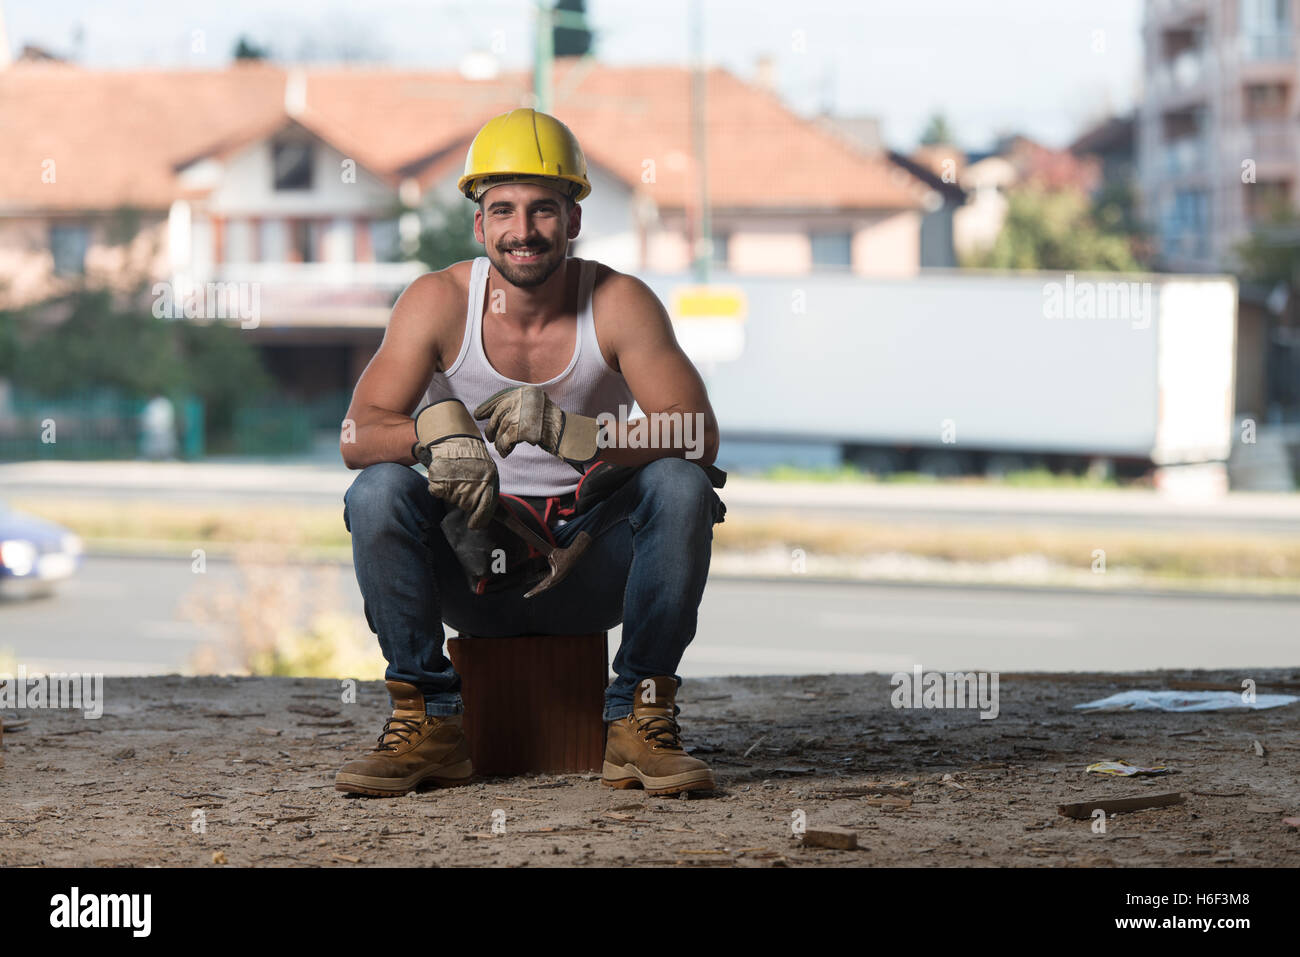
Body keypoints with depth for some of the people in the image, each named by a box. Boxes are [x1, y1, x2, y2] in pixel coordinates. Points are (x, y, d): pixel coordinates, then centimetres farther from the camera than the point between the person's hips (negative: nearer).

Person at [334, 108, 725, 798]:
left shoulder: (618, 303, -10)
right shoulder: (438, 302, -8)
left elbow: (699, 438, -20)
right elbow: (358, 434, -15)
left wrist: (567, 431, -36)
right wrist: (436, 429, -38)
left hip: (592, 566, 0)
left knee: (681, 487, -27)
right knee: (378, 492, -26)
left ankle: (642, 720, -15)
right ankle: (426, 722, -13)